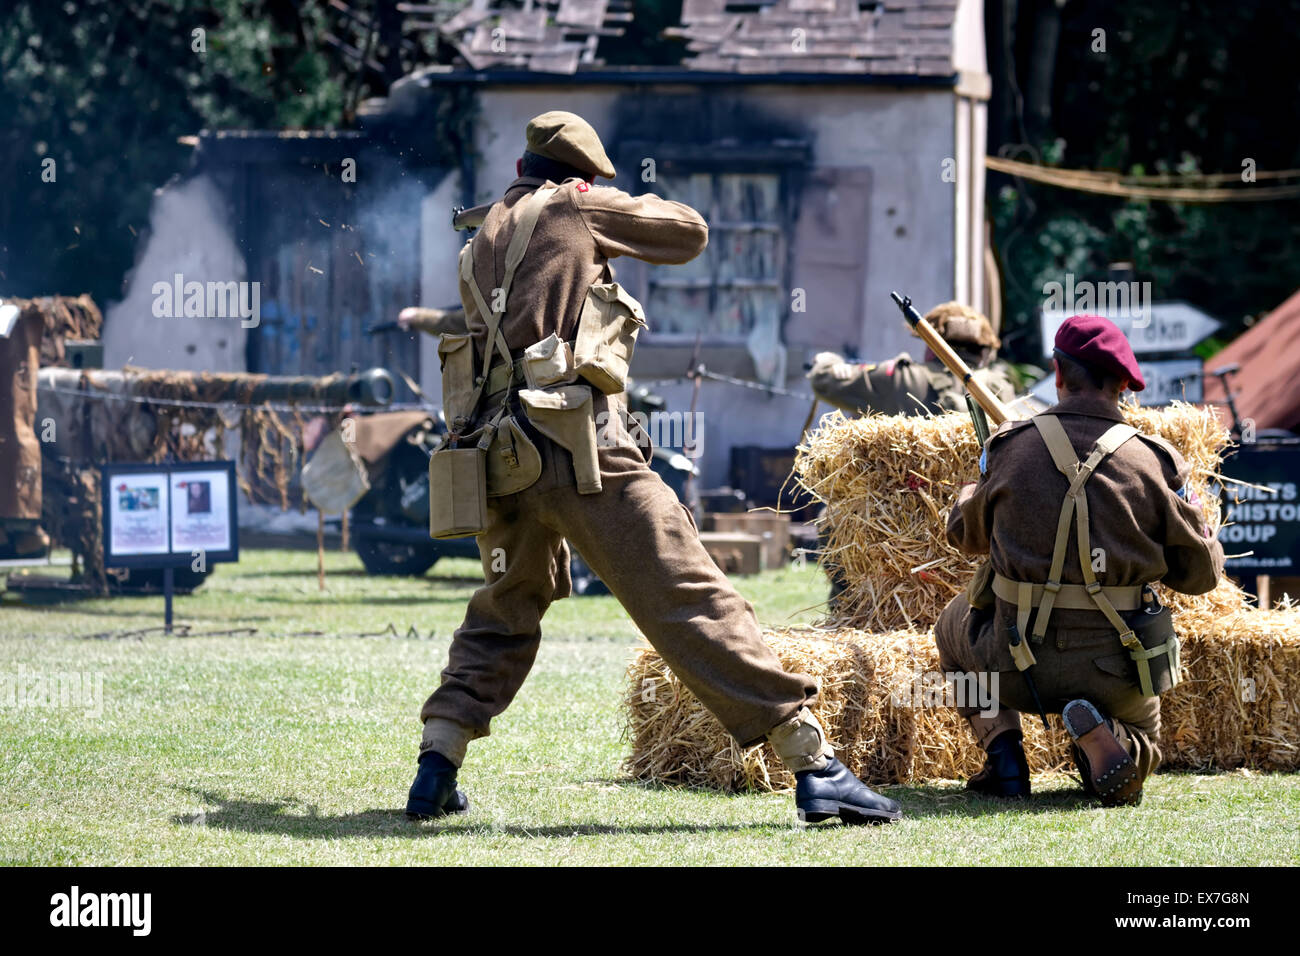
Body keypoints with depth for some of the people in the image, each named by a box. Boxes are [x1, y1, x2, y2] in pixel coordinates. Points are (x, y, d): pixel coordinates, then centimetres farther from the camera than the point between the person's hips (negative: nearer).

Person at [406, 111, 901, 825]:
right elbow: (690, 232, 12)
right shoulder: (573, 208, 5)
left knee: (502, 615, 26)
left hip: (501, 458, 6)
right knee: (692, 602, -10)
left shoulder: (477, 248, 22)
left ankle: (436, 770, 17)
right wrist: (626, 208, 31)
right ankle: (813, 765, -14)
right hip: (582, 446, -6)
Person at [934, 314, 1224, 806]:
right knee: (1141, 744, 30)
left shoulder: (1009, 448, -5)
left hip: (1020, 665, 0)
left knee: (953, 625, 33)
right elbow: (1200, 572, 2)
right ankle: (1097, 732, -8)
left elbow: (966, 534, 14)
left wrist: (972, 489, 36)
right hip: (1114, 670, 0)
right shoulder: (1152, 460, -7)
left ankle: (1002, 748, 9)